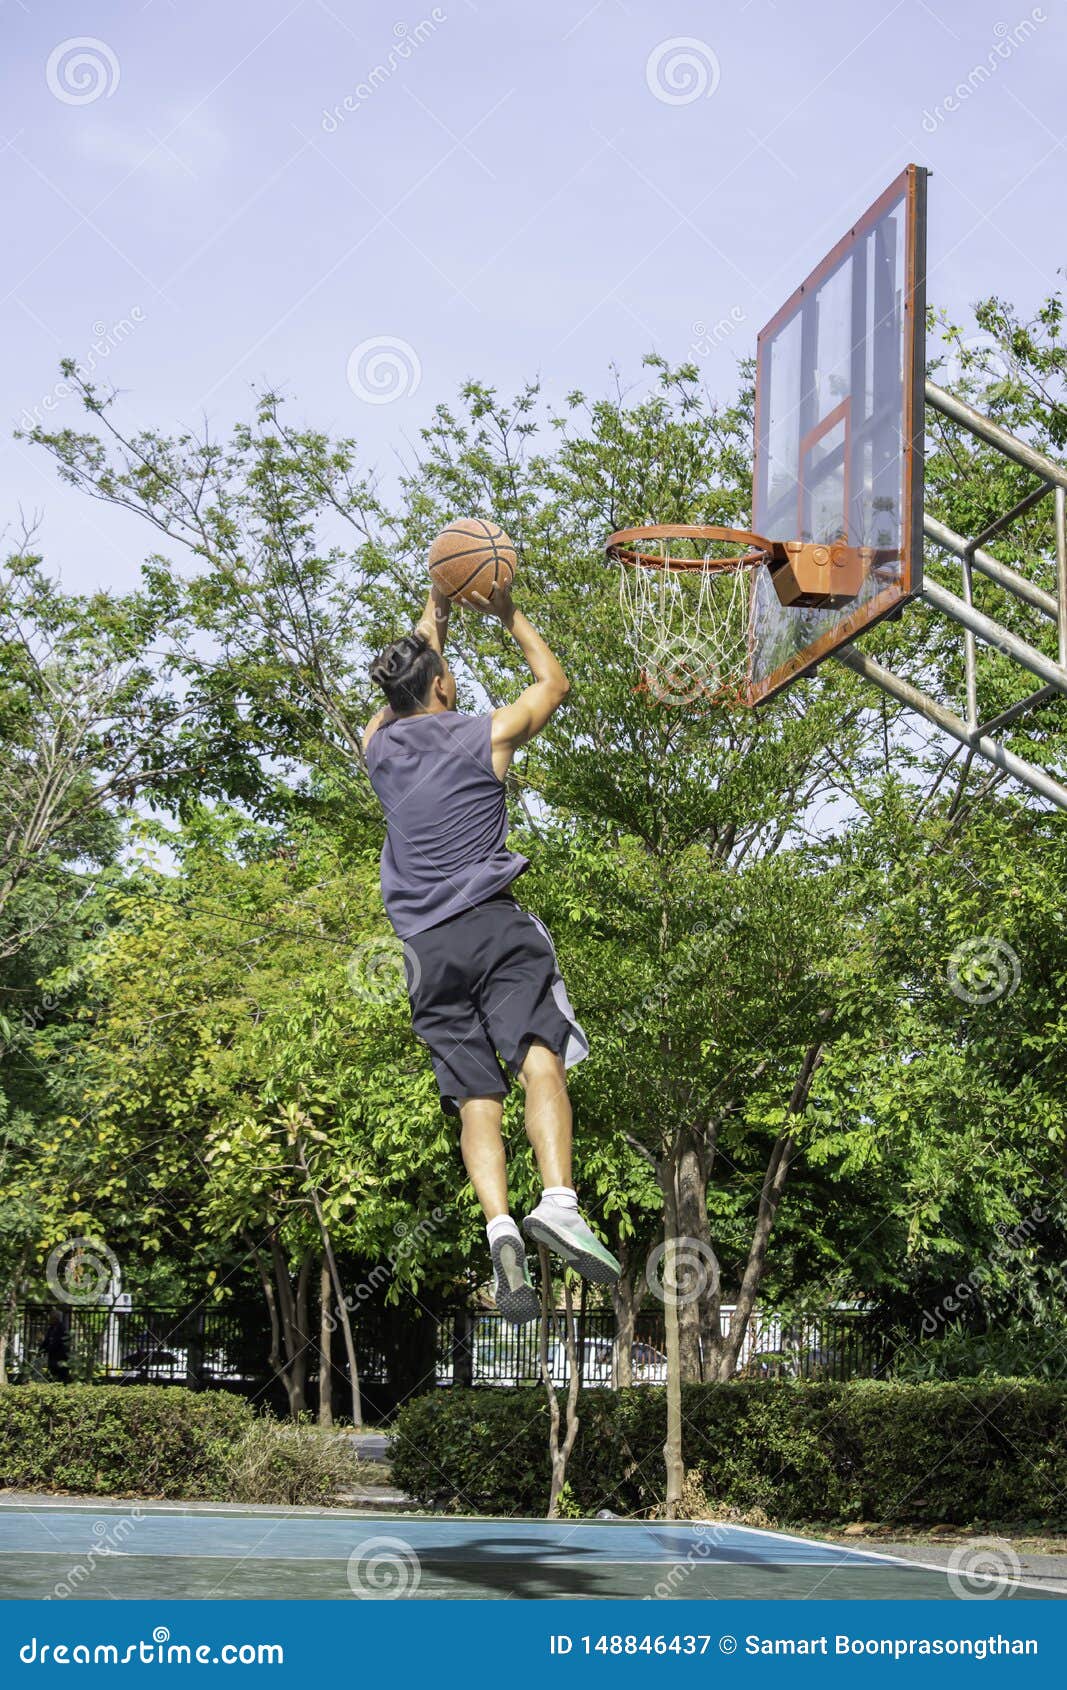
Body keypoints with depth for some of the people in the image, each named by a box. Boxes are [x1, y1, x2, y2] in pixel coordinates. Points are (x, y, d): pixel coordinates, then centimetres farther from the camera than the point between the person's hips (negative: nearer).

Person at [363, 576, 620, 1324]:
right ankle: (558, 1201, -39)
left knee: (476, 1098, -1)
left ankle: (500, 1228, -21)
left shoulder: (380, 744, 14)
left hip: (427, 946, 4)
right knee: (540, 1060, -17)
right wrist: (512, 617, 31)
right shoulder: (486, 735, 4)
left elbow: (407, 687, 38)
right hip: (493, 925, -4)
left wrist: (435, 614, 43)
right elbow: (555, 682, 22)